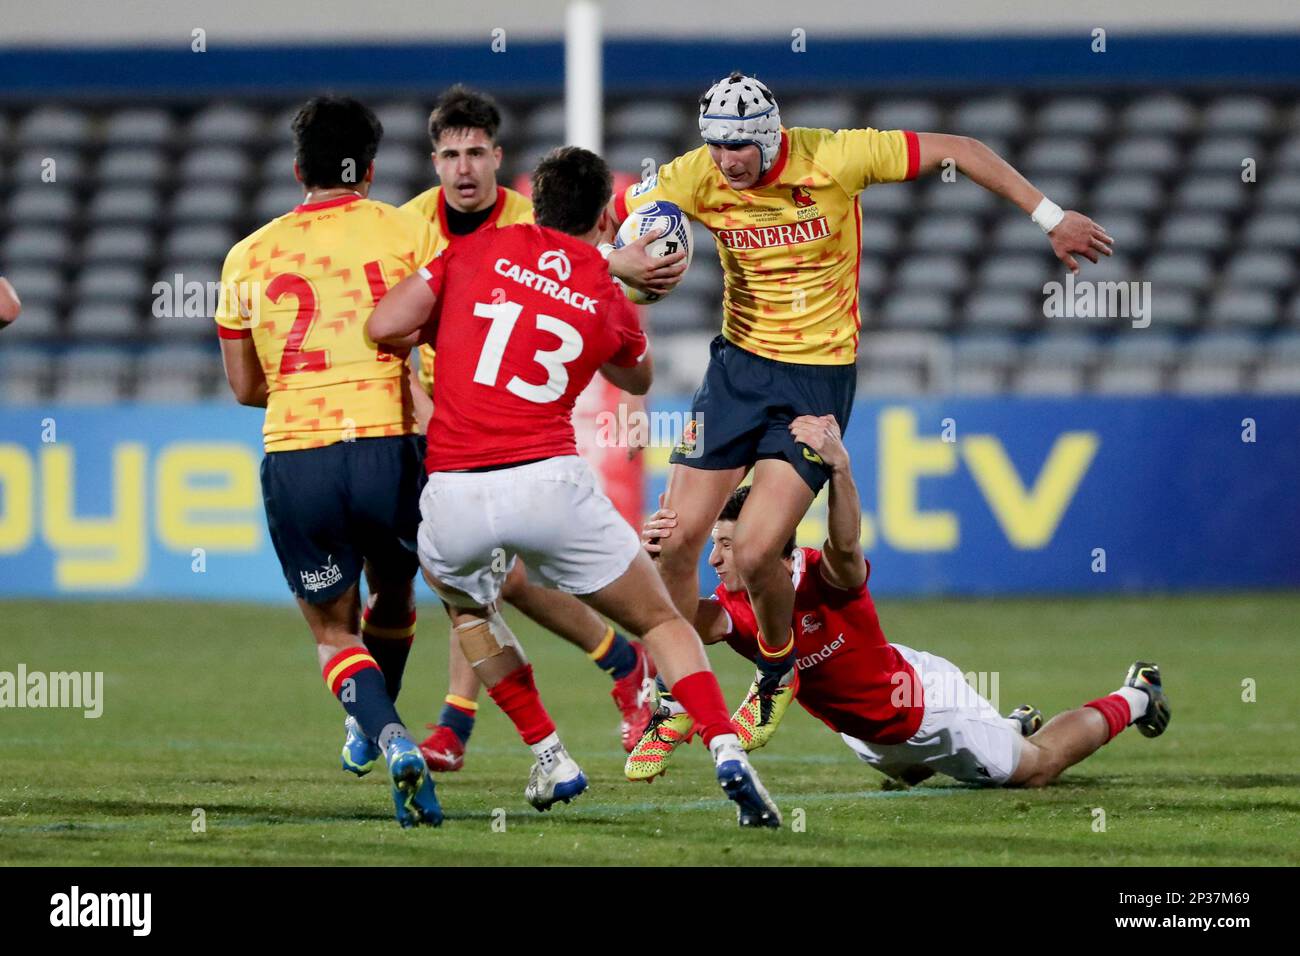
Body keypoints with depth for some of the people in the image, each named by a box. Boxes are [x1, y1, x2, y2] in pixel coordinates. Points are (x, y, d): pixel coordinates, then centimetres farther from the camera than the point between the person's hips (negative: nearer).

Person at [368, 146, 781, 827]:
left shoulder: (478, 250, 8)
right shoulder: (609, 301, 11)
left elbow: (383, 327, 3)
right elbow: (638, 378, 33)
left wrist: (439, 331, 22)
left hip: (453, 492, 1)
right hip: (548, 483, -1)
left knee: (466, 604, 33)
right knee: (660, 621, 14)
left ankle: (550, 761, 25)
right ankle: (728, 755, -8)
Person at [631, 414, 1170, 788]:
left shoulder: (824, 579, -38)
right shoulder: (738, 607, -24)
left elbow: (845, 544, -62)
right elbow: (694, 624, -46)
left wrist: (838, 466, -82)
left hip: (924, 701, -6)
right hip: (863, 731, 6)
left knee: (1037, 768, 13)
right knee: (910, 775, 37)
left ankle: (1135, 698, 37)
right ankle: (1016, 726, 59)